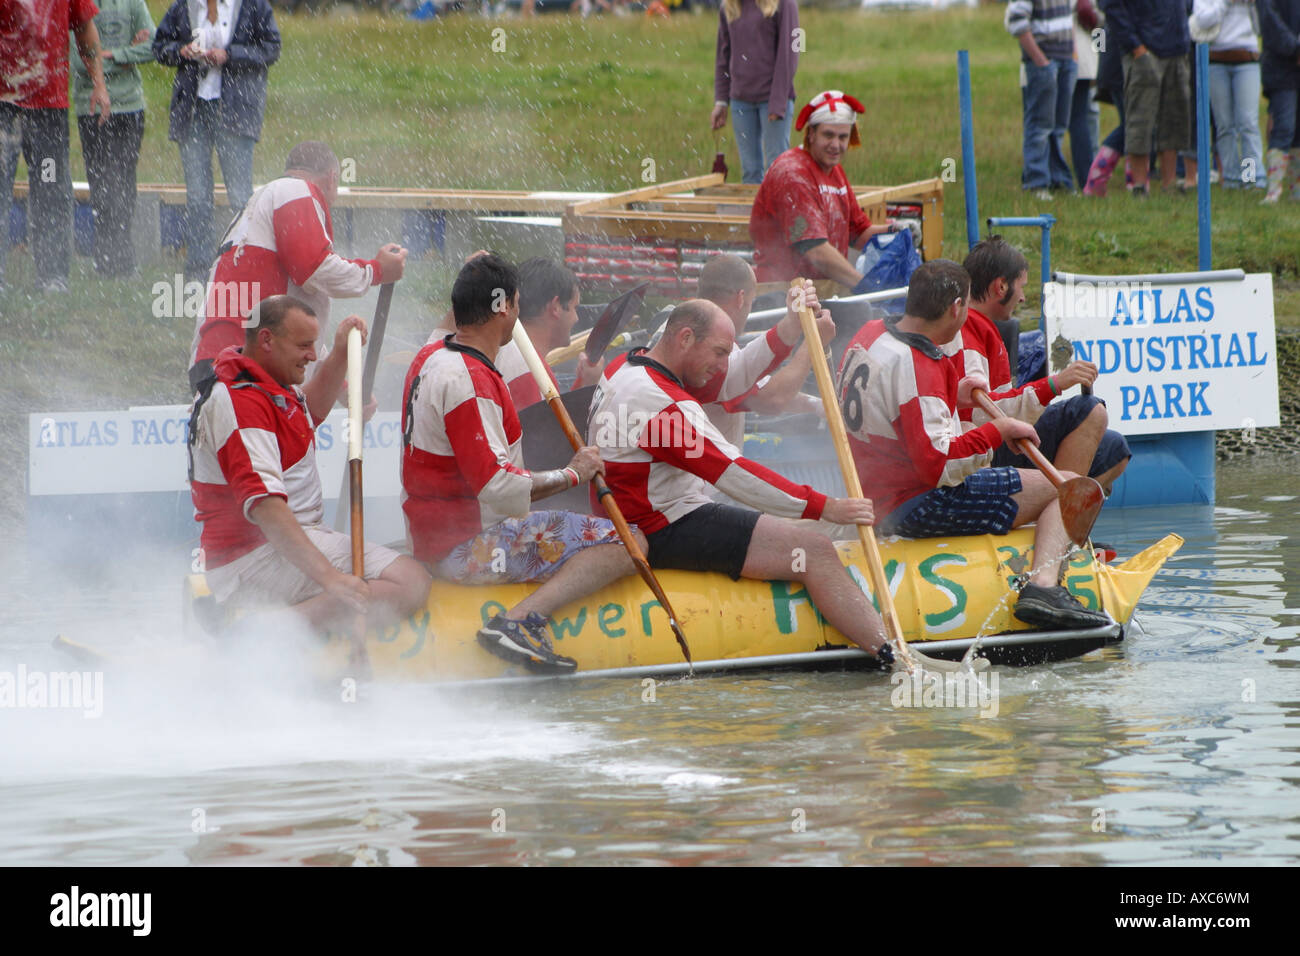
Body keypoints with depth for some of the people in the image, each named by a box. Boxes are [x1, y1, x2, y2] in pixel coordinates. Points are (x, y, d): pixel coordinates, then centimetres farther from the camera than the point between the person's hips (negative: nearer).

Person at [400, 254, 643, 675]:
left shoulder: (430, 356, 11)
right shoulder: (468, 381, -21)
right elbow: (497, 486, -27)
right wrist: (571, 474, -14)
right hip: (466, 551, -11)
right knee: (625, 544, -20)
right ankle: (519, 621, -29)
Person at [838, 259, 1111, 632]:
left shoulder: (870, 335, 7)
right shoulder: (916, 366, -24)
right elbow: (938, 464, -29)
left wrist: (953, 398, 15)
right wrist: (1000, 430, -19)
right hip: (917, 509, -11)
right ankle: (1042, 586, -31)